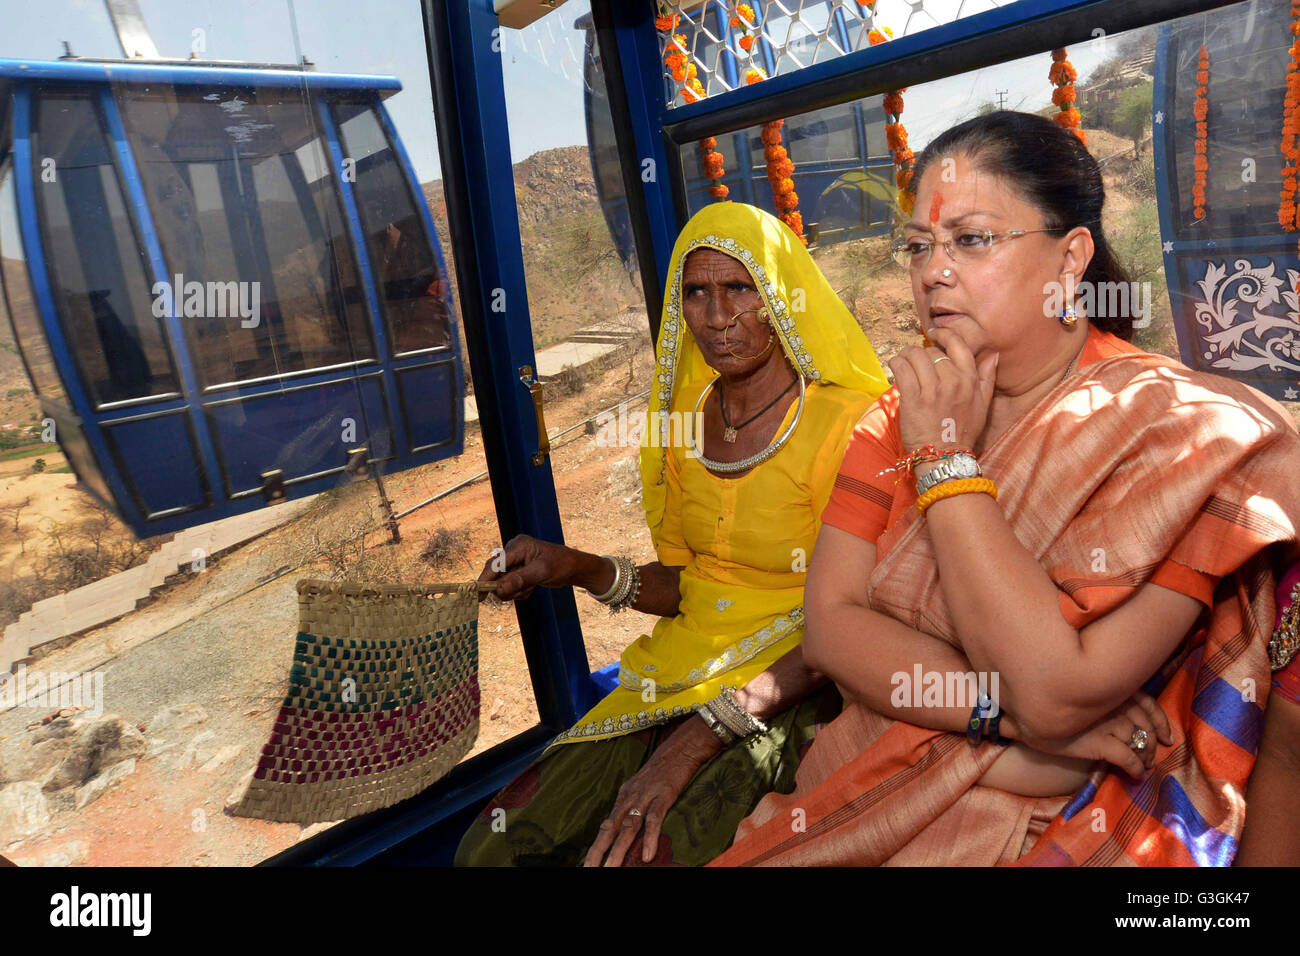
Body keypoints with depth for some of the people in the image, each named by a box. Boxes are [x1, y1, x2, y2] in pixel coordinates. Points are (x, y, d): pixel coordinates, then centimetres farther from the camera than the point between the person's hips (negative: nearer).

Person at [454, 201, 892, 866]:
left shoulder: (845, 424, -13)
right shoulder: (684, 415, 6)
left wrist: (702, 735, -25)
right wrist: (581, 570, -6)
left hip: (789, 689, -5)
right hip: (680, 672, 5)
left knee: (629, 853, -27)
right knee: (494, 846, -10)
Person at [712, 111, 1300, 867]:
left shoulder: (1175, 427, -12)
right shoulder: (903, 412, 2)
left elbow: (1055, 691, -21)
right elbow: (829, 623, -6)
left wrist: (946, 462, -17)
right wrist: (1007, 714, -17)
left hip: (1054, 824, -3)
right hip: (870, 792, 3)